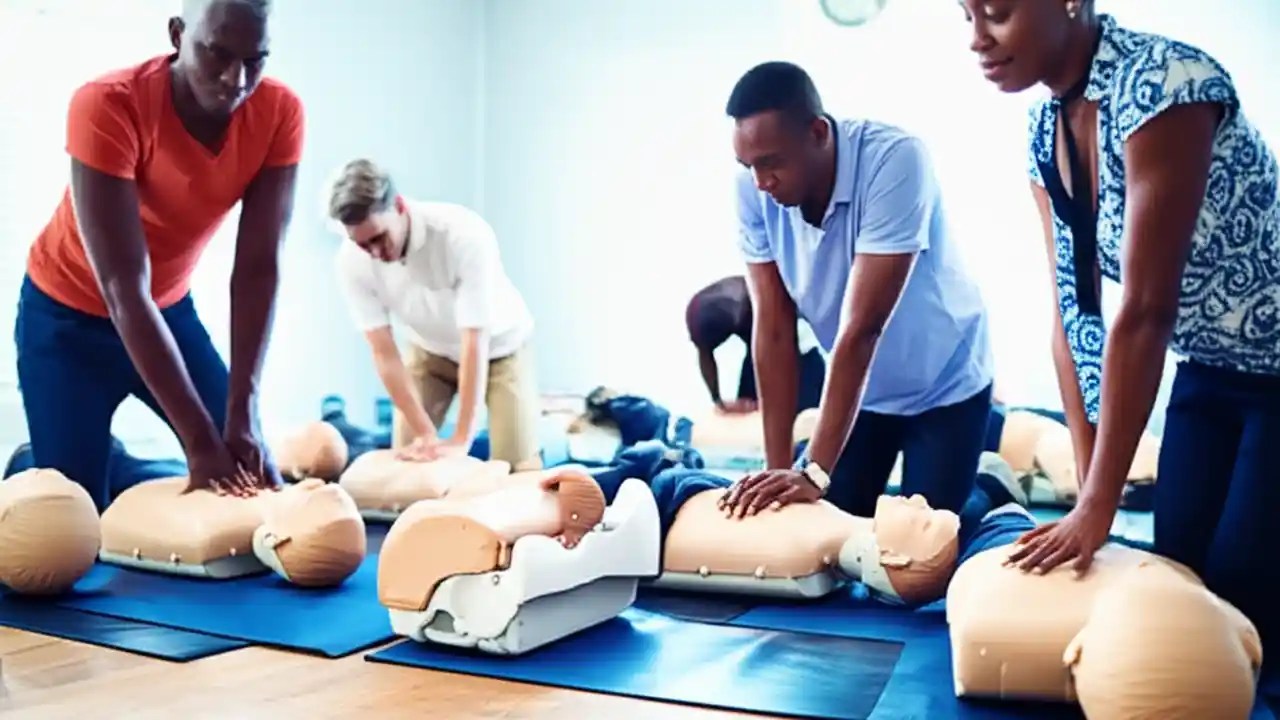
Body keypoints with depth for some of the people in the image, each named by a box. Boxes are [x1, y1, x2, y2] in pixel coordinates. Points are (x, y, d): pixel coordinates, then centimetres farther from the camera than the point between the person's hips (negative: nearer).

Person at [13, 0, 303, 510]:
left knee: (257, 478, -2)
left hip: (171, 310, 4)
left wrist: (243, 414, -28)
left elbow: (259, 268, -21)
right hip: (69, 316, -4)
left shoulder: (280, 112, -20)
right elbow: (124, 288, -33)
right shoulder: (108, 106, -30)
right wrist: (200, 440, -37)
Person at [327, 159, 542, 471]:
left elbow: (475, 345, -37)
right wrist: (426, 432, -26)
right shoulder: (351, 261, -26)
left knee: (518, 466, -11)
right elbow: (383, 352, -21)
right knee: (405, 459, -4)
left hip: (499, 346, -3)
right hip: (430, 350, 3)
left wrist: (462, 439, -38)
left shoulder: (464, 234, -37)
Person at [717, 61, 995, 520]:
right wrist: (778, 466, -19)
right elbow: (772, 330, -16)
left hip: (943, 386, -4)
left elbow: (861, 327, -35)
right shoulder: (754, 188, -19)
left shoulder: (893, 160, -32)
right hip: (857, 387, 4)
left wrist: (815, 471, -36)